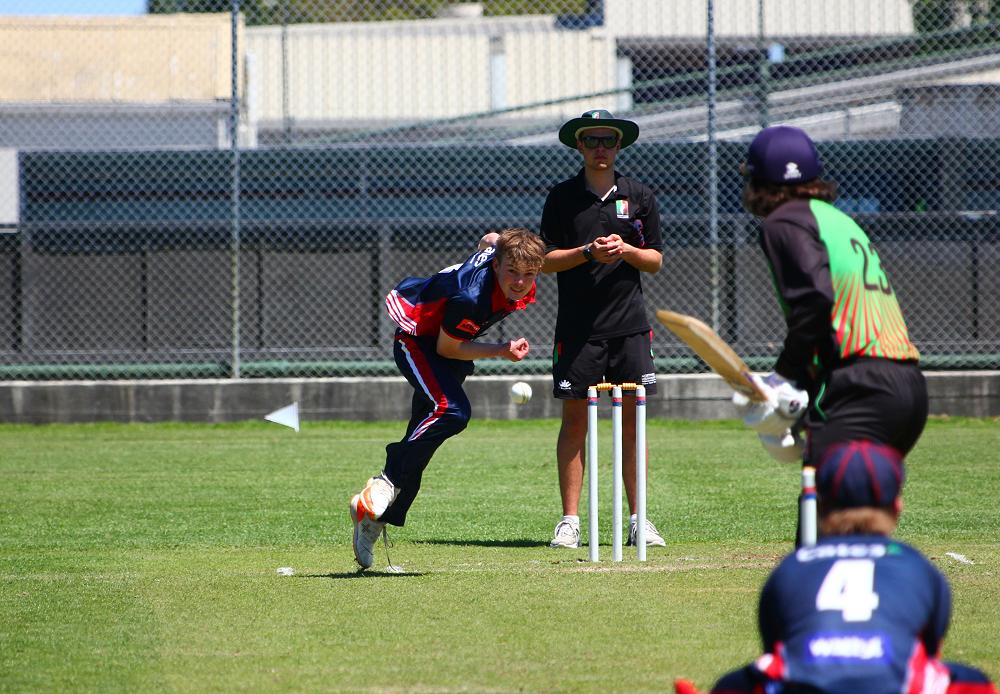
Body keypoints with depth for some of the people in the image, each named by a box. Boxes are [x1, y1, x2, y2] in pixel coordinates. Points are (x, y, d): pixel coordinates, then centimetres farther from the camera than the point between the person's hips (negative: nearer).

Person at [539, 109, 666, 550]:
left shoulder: (639, 196, 8)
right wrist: (587, 253, -14)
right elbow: (547, 260, 2)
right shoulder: (562, 197, 4)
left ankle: (638, 520, 6)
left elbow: (655, 261, 9)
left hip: (629, 324, 1)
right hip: (578, 327, -1)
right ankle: (570, 521, 3)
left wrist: (626, 250, -10)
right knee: (575, 419, -1)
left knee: (632, 420, 1)